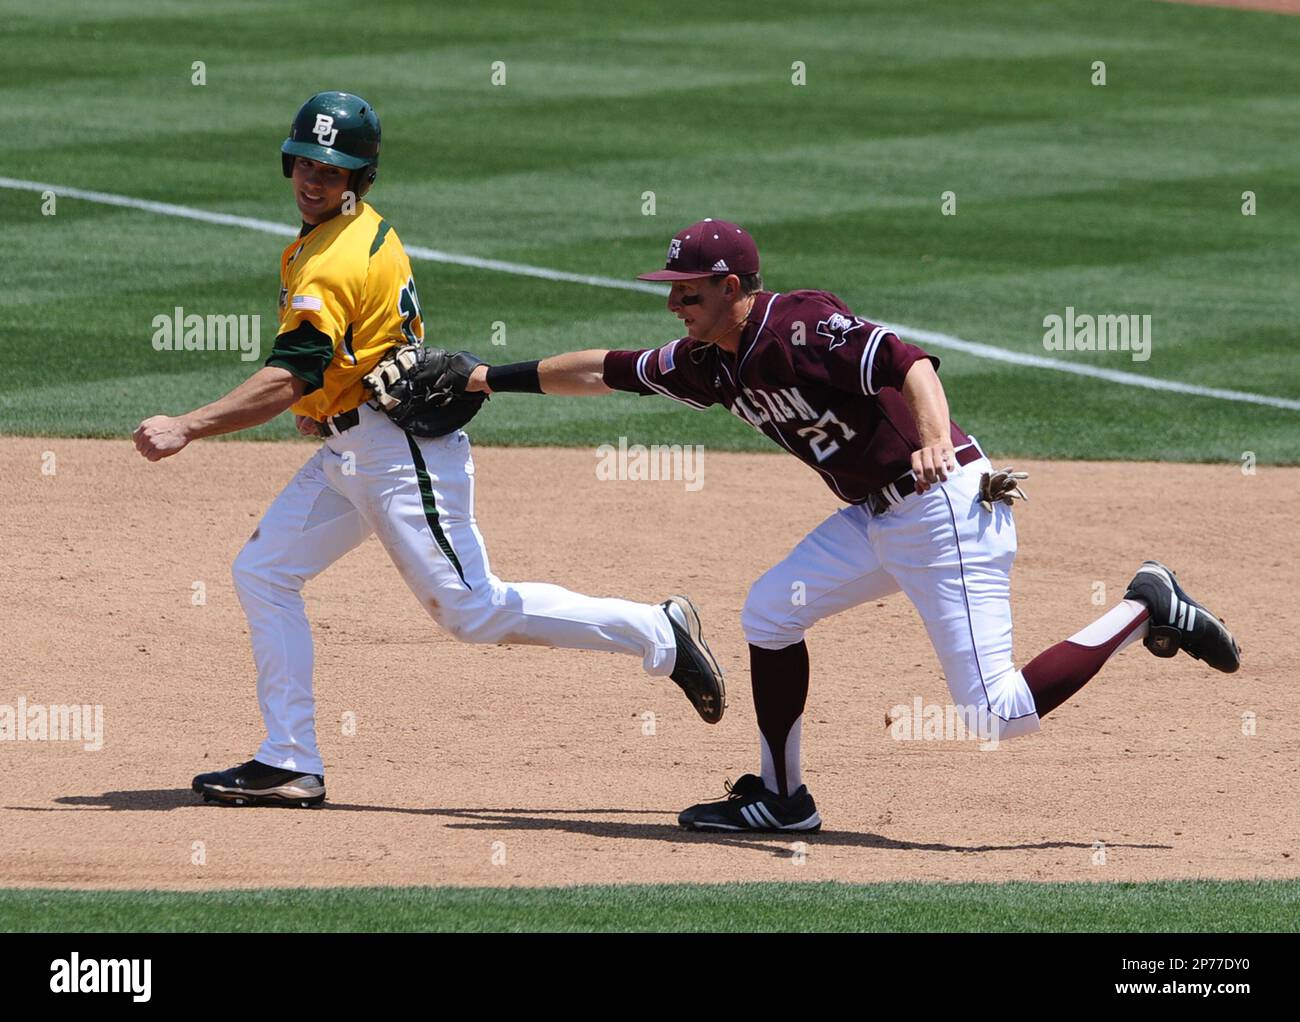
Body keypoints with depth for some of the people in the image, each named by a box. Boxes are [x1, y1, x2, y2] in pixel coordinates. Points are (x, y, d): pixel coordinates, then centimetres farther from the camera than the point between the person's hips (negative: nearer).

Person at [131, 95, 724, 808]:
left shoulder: (336, 262, -22)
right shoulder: (362, 228, 10)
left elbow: (286, 380, -31)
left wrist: (187, 429, -36)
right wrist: (323, 401, 10)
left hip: (399, 453, -10)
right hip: (346, 453, 10)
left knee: (472, 609, -5)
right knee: (262, 572, 5)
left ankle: (659, 635, 6)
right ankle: (289, 765, 5)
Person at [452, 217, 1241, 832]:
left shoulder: (801, 328, -19)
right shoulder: (713, 365, 8)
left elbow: (908, 362, -32)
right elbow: (605, 371, 19)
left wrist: (934, 441, -51)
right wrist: (489, 379, 19)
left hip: (947, 507, -9)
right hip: (876, 519, 9)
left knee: (998, 713, -13)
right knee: (770, 613, 10)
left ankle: (1147, 611, 0)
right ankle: (782, 799, 19)